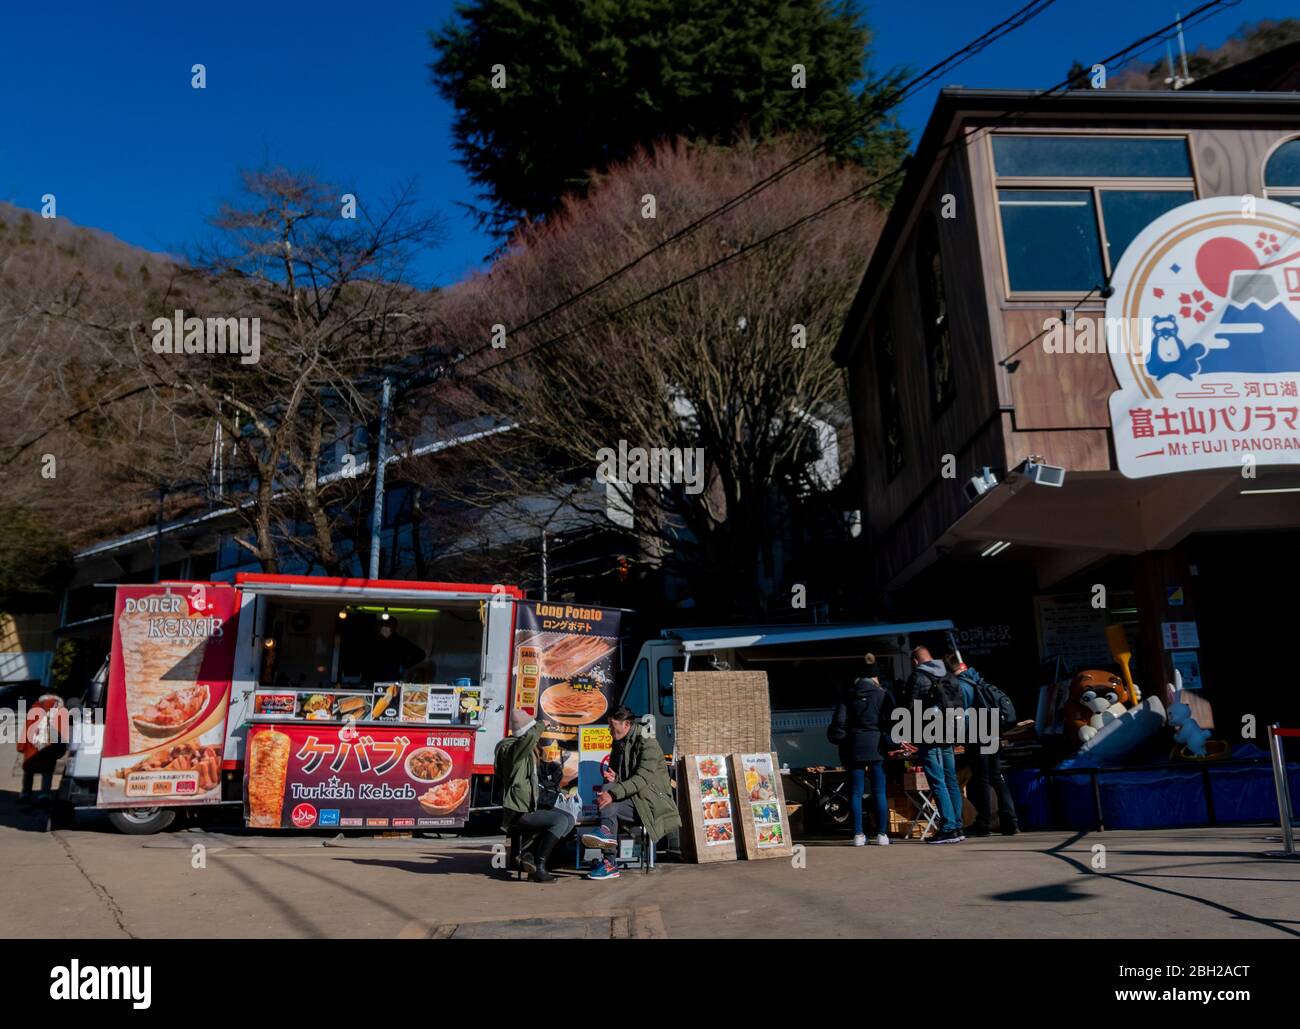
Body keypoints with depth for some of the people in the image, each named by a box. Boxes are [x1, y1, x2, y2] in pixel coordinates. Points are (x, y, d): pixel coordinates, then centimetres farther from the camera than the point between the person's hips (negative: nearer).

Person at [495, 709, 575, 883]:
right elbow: (531, 736, -38)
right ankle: (539, 867, -17)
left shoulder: (527, 751, 17)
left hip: (531, 806, 10)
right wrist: (540, 725, -18)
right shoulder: (513, 748, -15)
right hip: (518, 811, -10)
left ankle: (528, 852, -5)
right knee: (561, 821, -23)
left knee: (569, 820, 1)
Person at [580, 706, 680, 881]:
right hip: (631, 801, 6)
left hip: (651, 801, -6)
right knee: (606, 788, -25)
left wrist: (613, 794, -31)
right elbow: (615, 780, 21)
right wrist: (612, 778, -4)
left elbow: (643, 778, -22)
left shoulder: (647, 743, -7)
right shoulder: (617, 745, 16)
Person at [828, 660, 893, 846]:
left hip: (854, 747, 1)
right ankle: (882, 834, 3)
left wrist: (839, 740, 13)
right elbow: (890, 721, -5)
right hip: (876, 747, -1)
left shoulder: (848, 696, 4)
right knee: (879, 792, 3)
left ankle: (858, 834, 2)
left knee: (856, 792, 5)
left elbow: (839, 721, 0)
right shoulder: (882, 695, -1)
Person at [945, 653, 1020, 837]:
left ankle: (984, 824, 5)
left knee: (981, 781, 0)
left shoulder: (959, 686, -13)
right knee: (997, 778, 11)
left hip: (976, 738, -8)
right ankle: (1010, 823, 9)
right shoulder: (977, 680, 10)